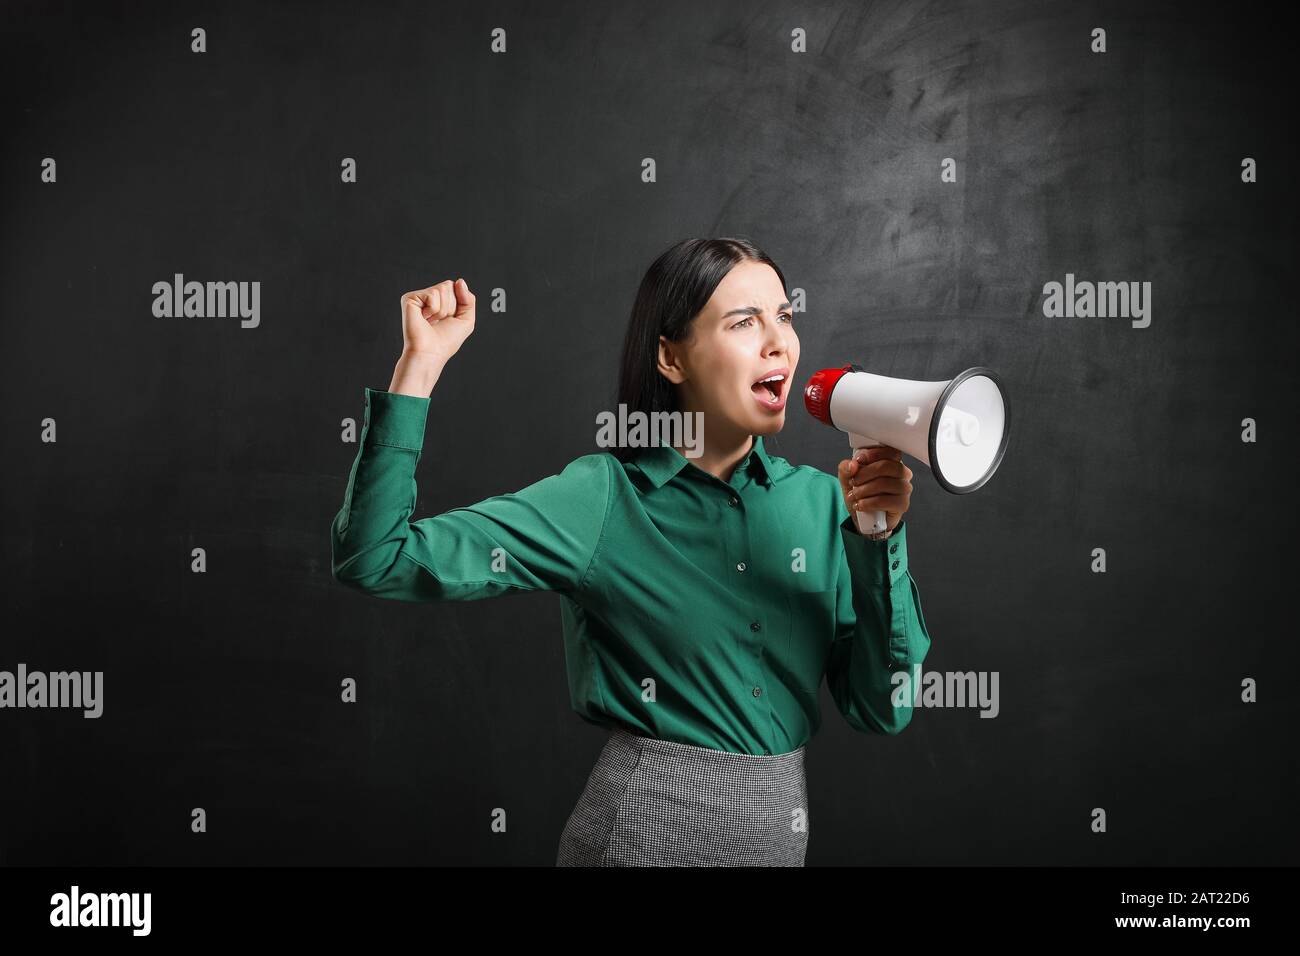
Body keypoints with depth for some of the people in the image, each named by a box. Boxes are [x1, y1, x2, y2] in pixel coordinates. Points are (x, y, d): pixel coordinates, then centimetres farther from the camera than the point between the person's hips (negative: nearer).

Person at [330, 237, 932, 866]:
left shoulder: (820, 500, -2)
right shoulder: (600, 498, -13)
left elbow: (883, 710, -3)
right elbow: (377, 559, -20)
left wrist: (877, 541, -15)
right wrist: (420, 364, -23)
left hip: (781, 833, 4)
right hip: (643, 828, -4)